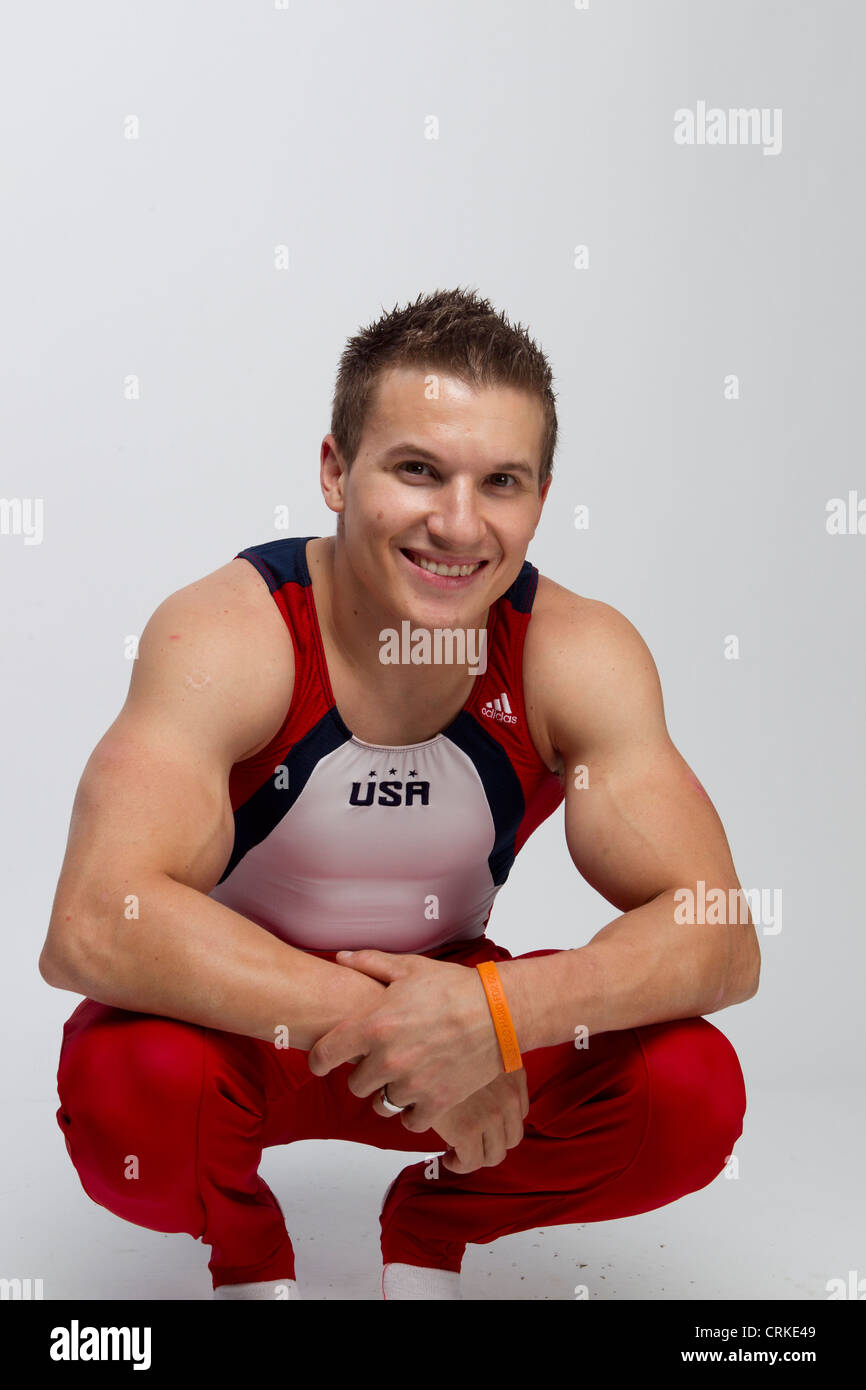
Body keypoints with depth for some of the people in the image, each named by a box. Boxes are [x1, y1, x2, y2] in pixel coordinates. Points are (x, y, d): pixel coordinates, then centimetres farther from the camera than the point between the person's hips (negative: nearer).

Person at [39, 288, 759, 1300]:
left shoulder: (578, 656, -16)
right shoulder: (226, 639, -25)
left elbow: (718, 938, -21)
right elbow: (92, 927, -36)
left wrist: (498, 1012, -39)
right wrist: (384, 1024, -39)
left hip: (455, 1003, 3)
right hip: (241, 1024, -2)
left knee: (693, 1095, -21)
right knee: (129, 1083, -35)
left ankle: (435, 1227, 10)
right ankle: (244, 1249, 4)